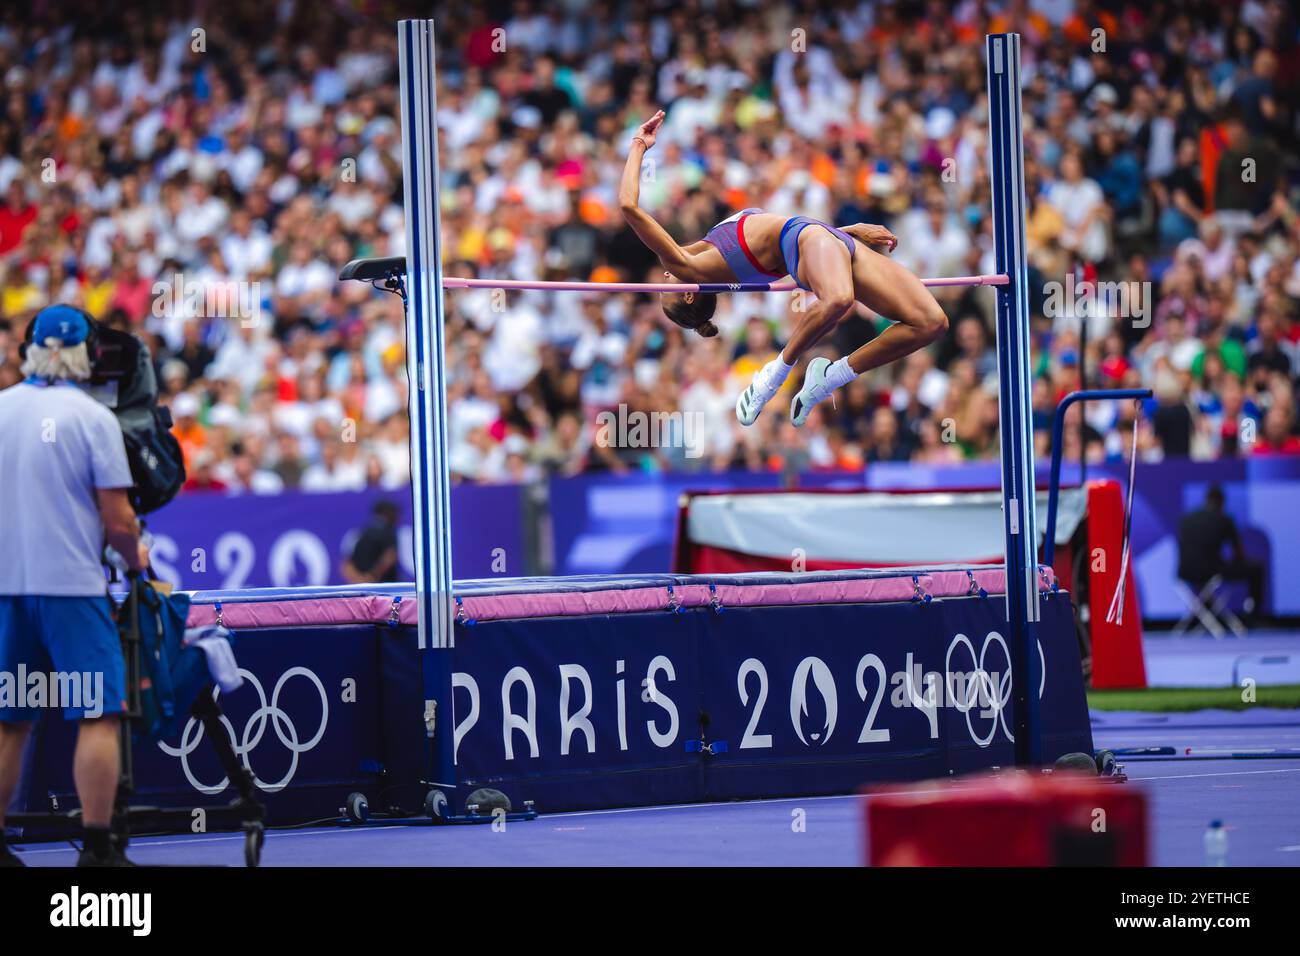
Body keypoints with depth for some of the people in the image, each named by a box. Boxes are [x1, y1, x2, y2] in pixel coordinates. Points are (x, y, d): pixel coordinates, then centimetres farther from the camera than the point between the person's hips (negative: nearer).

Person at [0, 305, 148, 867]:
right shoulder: (92, 417, -7)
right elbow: (118, 520, -8)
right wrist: (135, 558, 12)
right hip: (71, 583, -5)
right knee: (98, 714, -3)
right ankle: (97, 849, -8)